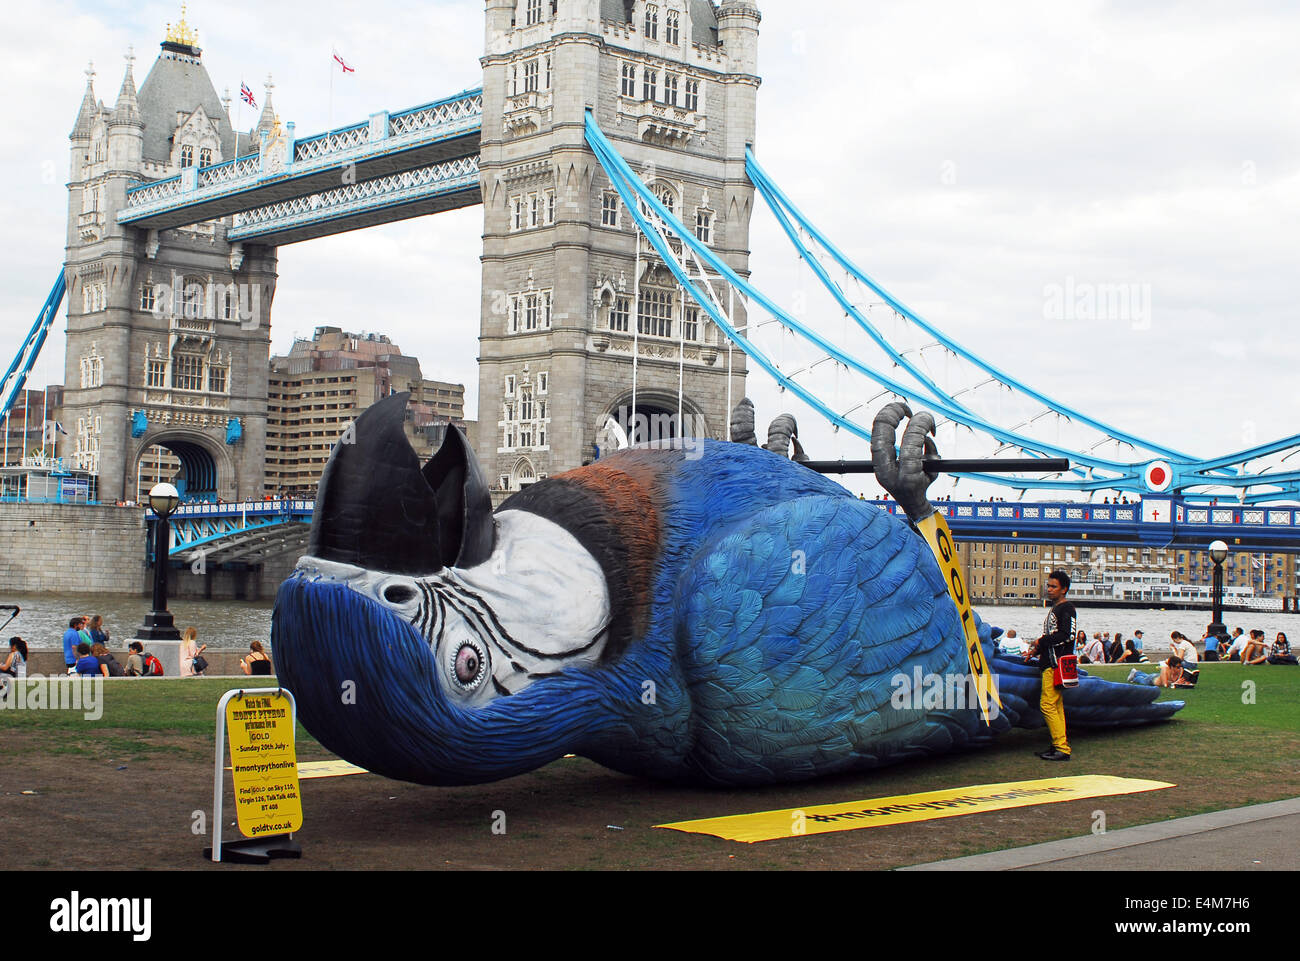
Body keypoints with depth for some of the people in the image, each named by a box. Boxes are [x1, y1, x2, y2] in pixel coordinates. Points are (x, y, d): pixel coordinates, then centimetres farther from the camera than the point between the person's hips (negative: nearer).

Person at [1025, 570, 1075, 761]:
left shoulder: (1067, 609, -9)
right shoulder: (1054, 609, 22)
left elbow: (1068, 635, -20)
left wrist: (1041, 642, -13)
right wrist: (1035, 651, 15)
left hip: (1057, 665, -11)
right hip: (1050, 663, 11)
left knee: (1047, 704, -13)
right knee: (1056, 706, 10)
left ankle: (1062, 748, -12)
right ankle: (1059, 746, 13)